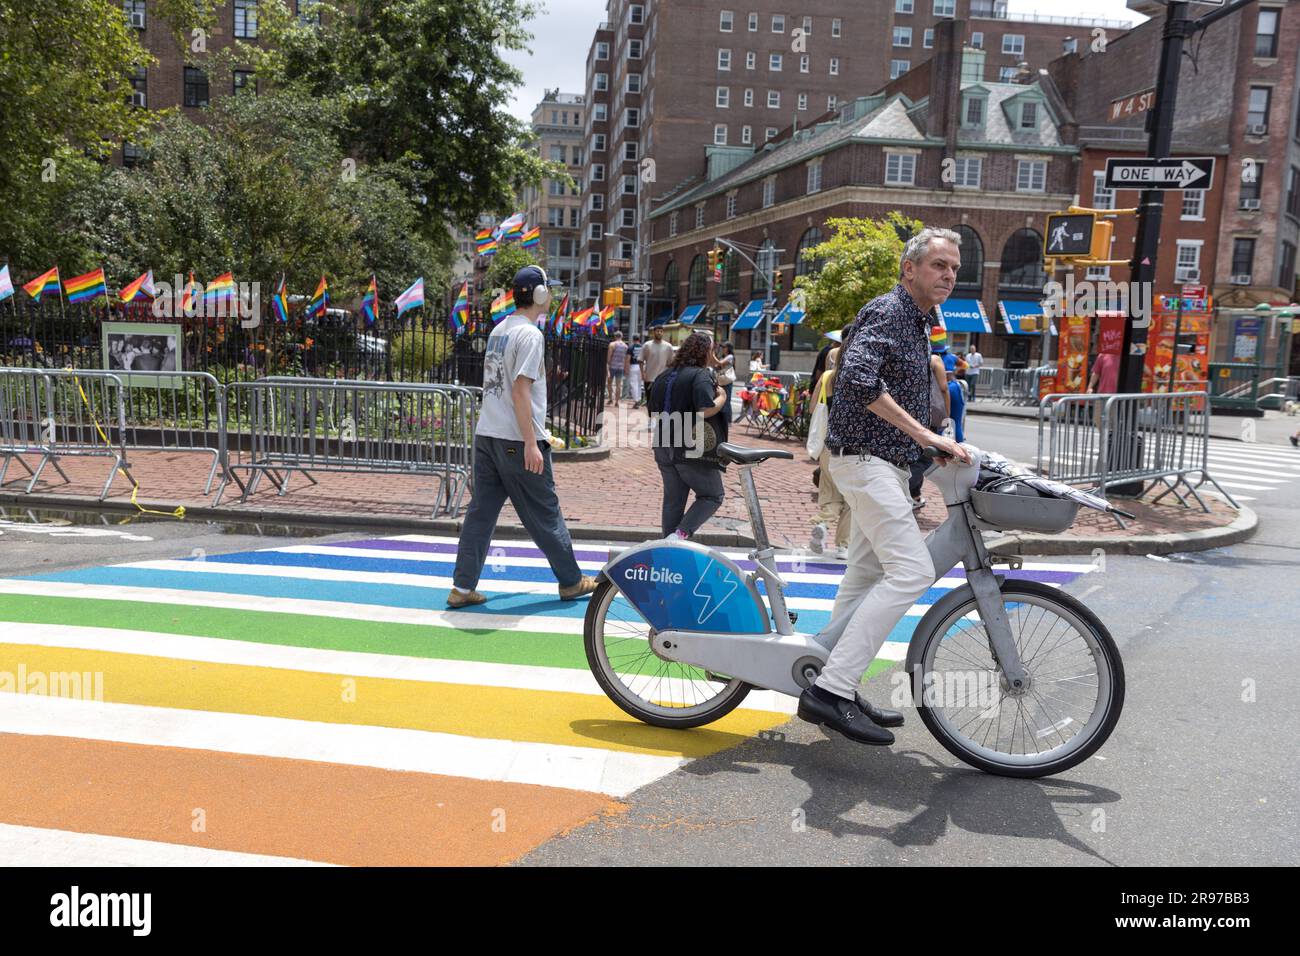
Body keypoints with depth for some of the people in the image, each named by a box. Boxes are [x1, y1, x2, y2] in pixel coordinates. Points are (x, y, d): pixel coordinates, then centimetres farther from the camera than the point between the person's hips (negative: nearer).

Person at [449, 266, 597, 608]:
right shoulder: (530, 334, -12)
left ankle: (462, 588, 6)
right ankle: (571, 581, 17)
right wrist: (531, 444, -20)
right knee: (544, 515, 4)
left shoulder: (498, 330, 15)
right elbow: (520, 390, -19)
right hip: (516, 440, -8)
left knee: (480, 512, 7)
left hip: (485, 436, 8)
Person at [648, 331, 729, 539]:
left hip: (664, 449, 7)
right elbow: (706, 410, -24)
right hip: (693, 450, -7)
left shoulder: (664, 376, 13)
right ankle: (681, 534, -10)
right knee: (712, 496, 6)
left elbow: (653, 413, 18)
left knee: (673, 500, 15)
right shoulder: (701, 375, -11)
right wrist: (722, 398, -7)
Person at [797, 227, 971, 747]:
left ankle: (836, 690, 20)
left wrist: (935, 445, 20)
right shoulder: (887, 311, -12)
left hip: (884, 463, 11)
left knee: (866, 575, 12)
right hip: (865, 459, -11)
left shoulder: (915, 322, 21)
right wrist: (923, 434, -27)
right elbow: (857, 378, -29)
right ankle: (830, 689, -18)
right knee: (911, 570, -18)